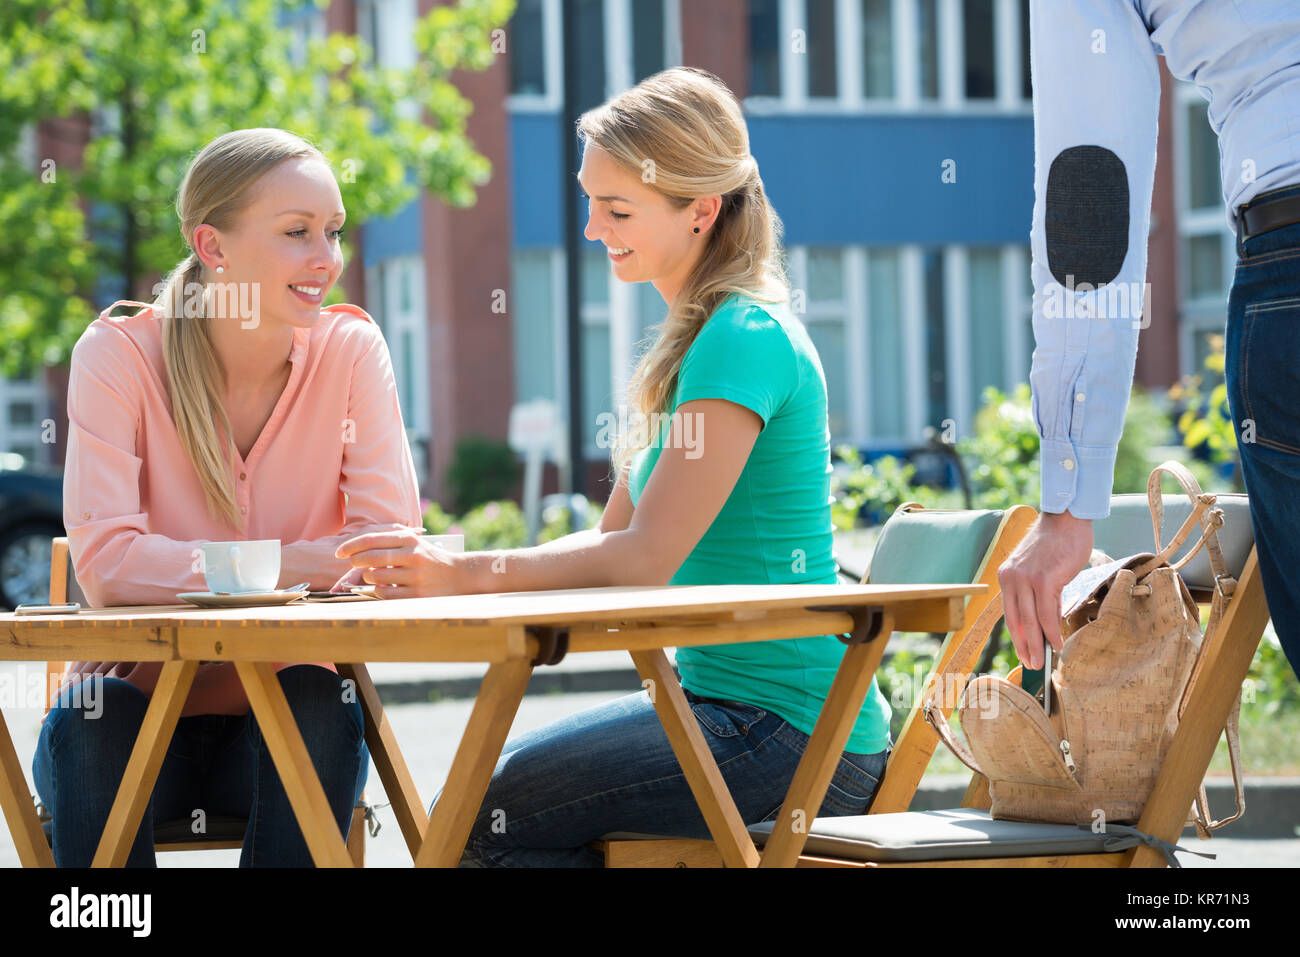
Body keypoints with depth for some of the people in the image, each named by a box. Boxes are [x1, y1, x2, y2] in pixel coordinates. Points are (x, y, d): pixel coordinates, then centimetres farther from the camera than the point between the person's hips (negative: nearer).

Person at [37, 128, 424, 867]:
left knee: (316, 699, -30)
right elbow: (106, 563, -21)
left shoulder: (351, 350, -5)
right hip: (139, 702, -1)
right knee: (93, 721, -32)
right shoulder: (119, 356, -10)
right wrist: (299, 565, -29)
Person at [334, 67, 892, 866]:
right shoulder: (700, 337, 16)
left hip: (793, 735, -10)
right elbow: (616, 537, 14)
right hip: (725, 701, 10)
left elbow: (647, 558, -21)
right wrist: (434, 571, 2)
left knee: (489, 814, -12)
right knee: (487, 785, 10)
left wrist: (467, 575, -21)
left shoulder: (744, 342, -16)